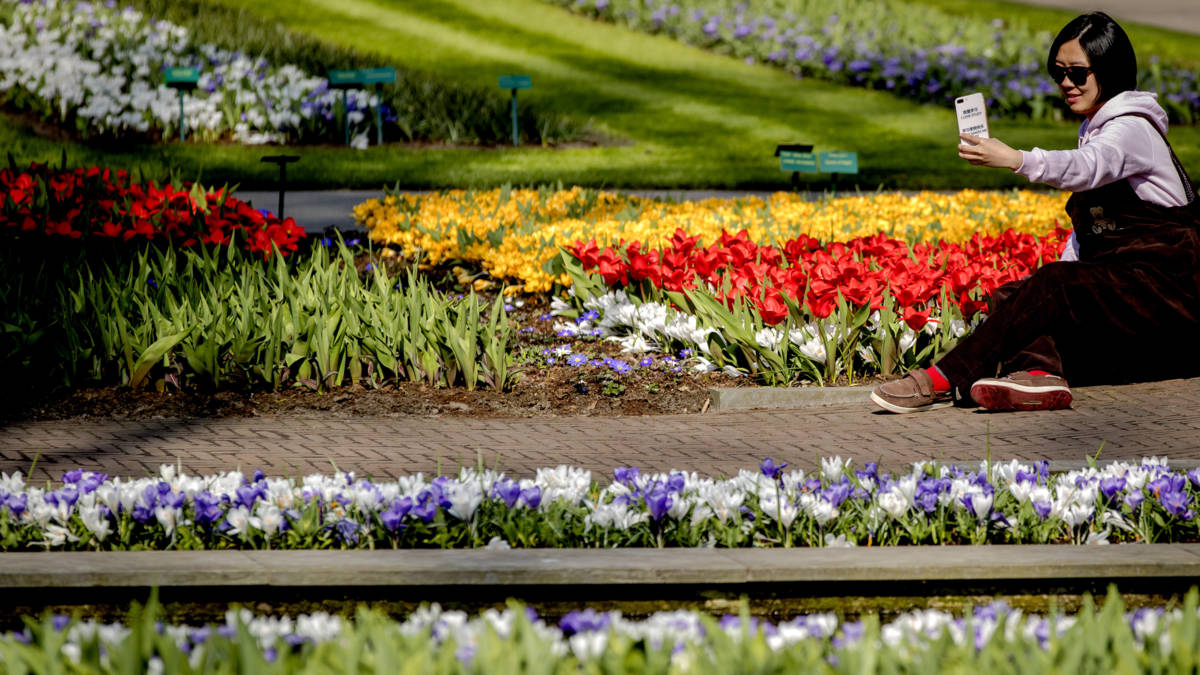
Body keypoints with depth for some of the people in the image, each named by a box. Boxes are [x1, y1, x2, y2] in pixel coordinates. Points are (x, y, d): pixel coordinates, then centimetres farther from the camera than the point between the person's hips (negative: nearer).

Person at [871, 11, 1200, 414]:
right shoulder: (1096, 129, 18)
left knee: (1055, 286, -30)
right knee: (1009, 297, -11)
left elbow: (1089, 166, -34)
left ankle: (944, 381, -34)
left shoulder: (1132, 127, -11)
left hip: (1165, 286, -9)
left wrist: (1018, 160, -50)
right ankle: (1041, 370, -43)